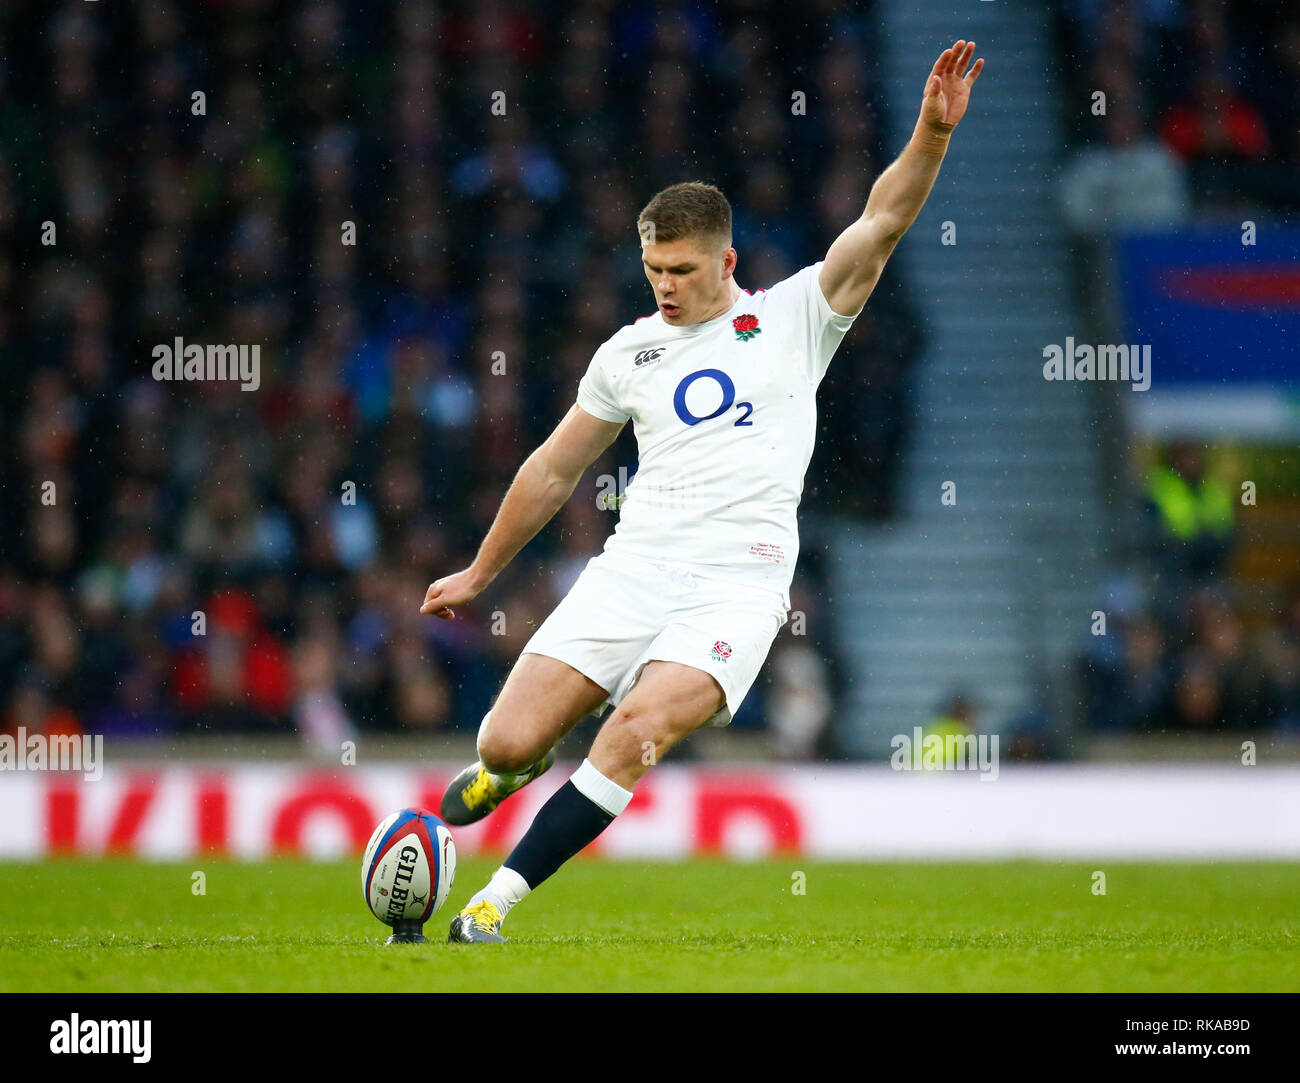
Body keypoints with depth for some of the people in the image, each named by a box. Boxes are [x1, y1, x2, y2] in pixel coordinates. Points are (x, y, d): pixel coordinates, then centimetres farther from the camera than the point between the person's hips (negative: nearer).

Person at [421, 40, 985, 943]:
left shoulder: (794, 317, 8)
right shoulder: (629, 353, 16)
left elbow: (884, 222, -2)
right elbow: (553, 471, 25)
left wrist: (933, 131, -17)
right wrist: (477, 576, 30)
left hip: (740, 584, -3)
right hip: (633, 567, 3)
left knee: (639, 726, -28)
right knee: (506, 743, -9)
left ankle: (495, 903, -23)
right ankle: (513, 767, 32)